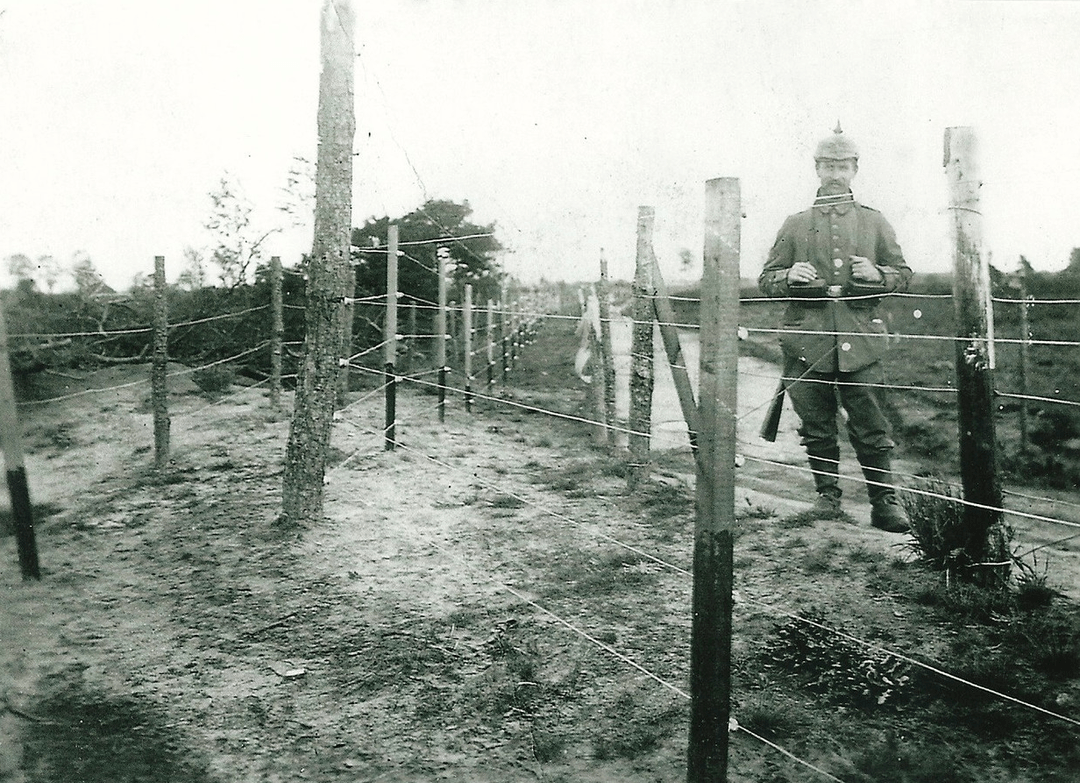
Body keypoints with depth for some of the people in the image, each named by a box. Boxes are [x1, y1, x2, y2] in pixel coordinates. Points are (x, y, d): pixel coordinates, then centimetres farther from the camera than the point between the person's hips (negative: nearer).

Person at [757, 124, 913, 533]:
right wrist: (789, 275, -11)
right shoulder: (795, 224, 10)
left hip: (860, 340, 0)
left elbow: (904, 274, 15)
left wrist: (876, 274, -7)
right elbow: (765, 280, 11)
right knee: (817, 429, 7)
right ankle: (827, 494, 22)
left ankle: (885, 501, 11)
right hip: (807, 341, 1)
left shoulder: (874, 221, 12)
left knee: (871, 428, 0)